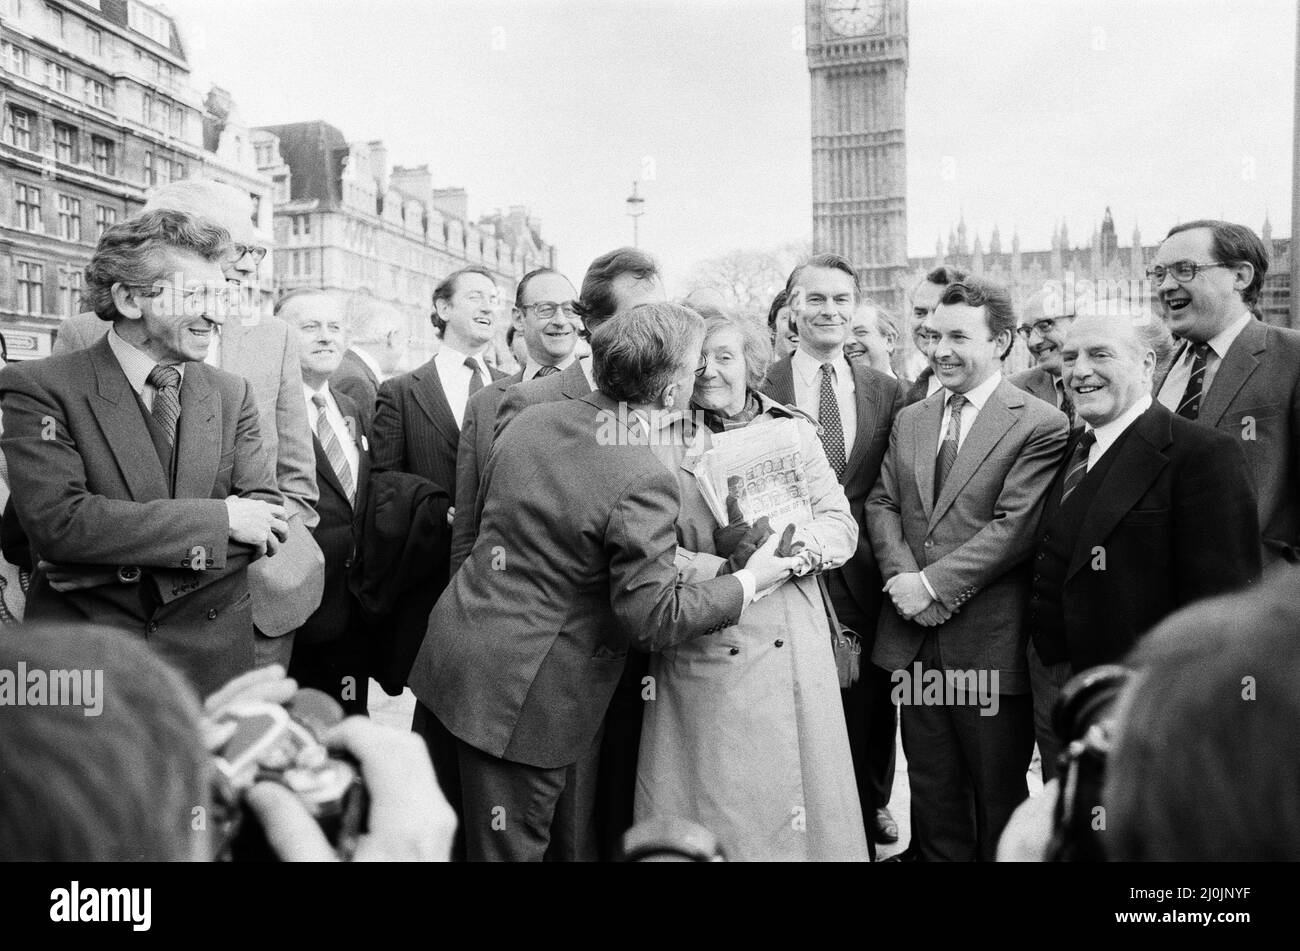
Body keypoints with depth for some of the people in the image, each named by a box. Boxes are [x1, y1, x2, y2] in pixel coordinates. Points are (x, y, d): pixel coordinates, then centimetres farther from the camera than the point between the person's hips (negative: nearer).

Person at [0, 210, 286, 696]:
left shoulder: (232, 393, 3)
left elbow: (269, 518, -4)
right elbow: (56, 519, -20)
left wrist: (126, 563, -17)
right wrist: (219, 519, -21)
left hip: (214, 656, 3)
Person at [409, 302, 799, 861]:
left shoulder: (529, 419, 0)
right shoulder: (643, 484, -24)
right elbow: (654, 621, -20)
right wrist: (749, 581, -8)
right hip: (526, 700, -7)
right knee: (516, 847, 11)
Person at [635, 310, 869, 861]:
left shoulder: (794, 431, 8)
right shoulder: (665, 442, -1)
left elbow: (840, 524, 3)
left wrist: (795, 544, -17)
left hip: (791, 649, 2)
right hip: (702, 655, -2)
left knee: (797, 796, 10)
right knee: (710, 804, 8)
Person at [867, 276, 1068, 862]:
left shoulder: (1042, 426, -9)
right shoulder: (909, 420, 12)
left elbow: (1015, 527, -16)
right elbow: (882, 505, 7)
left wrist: (932, 583, -18)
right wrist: (904, 578, -10)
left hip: (989, 644, -5)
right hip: (913, 638, 5)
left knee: (997, 797, 13)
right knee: (932, 791, 17)